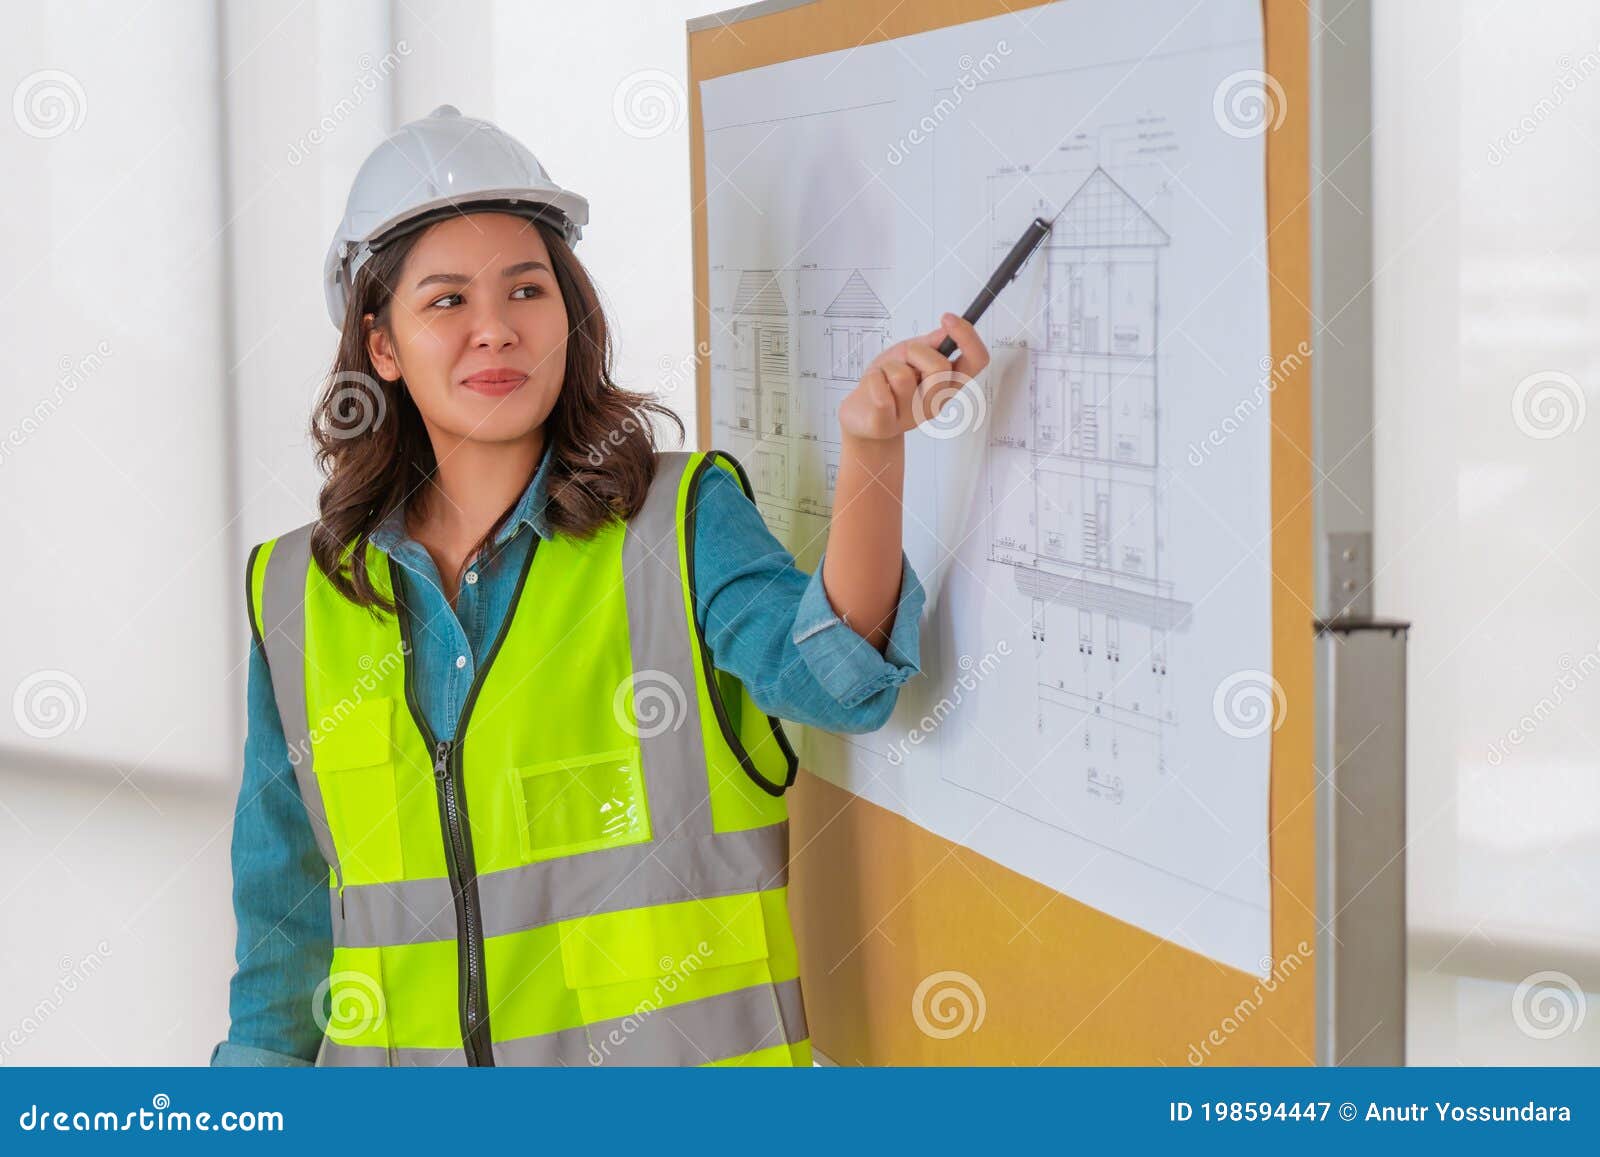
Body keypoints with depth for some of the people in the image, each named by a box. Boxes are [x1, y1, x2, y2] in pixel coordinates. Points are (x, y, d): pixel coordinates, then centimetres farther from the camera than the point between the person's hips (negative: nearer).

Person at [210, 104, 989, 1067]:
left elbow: (834, 677, -18)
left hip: (667, 1058, -2)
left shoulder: (684, 519, 2)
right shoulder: (299, 595, 10)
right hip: (400, 1054, 2)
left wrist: (872, 448, -31)